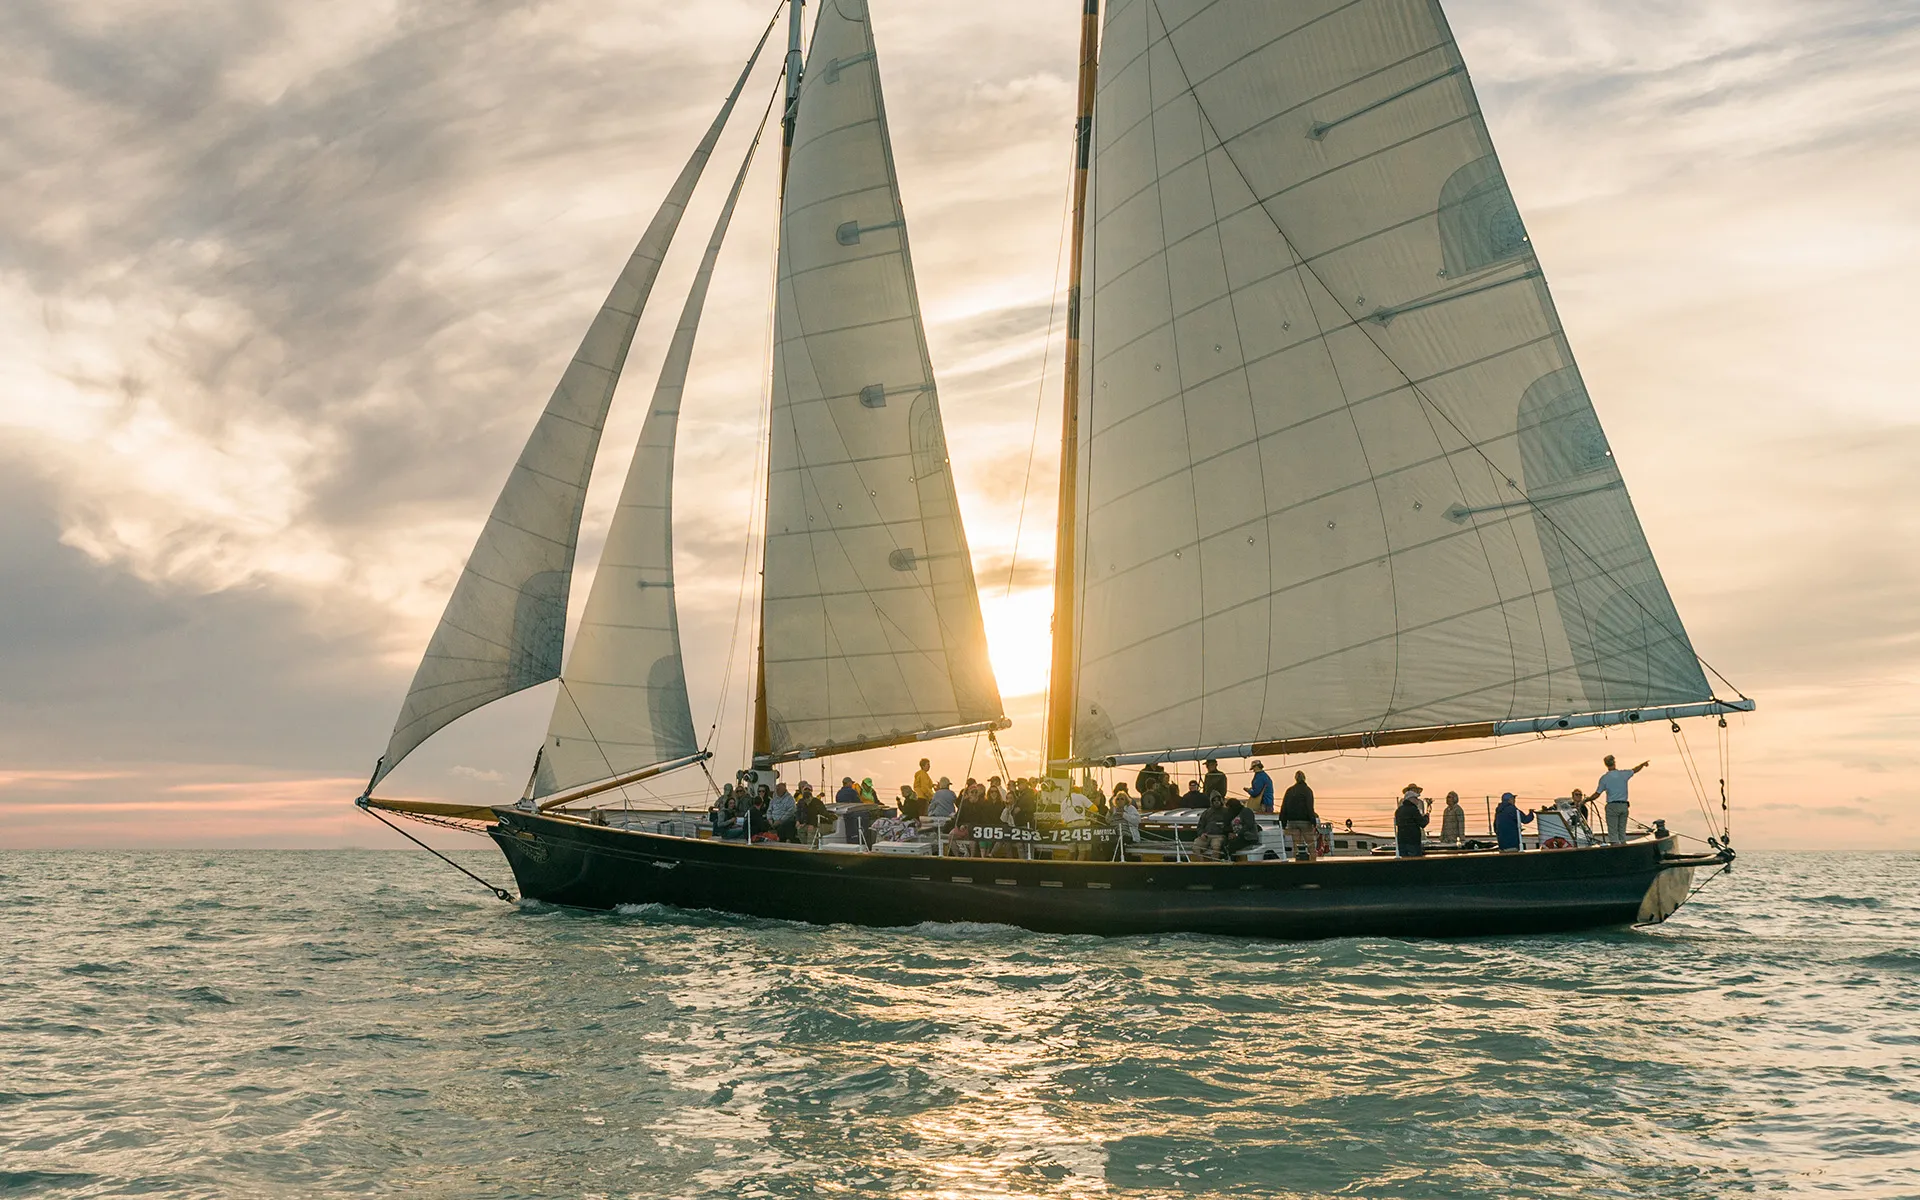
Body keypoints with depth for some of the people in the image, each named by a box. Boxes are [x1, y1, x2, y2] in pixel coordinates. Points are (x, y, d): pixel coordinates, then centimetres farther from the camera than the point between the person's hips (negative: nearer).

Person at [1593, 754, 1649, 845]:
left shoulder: (1604, 778, -6)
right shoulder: (1623, 774, 3)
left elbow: (1597, 794, -4)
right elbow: (1635, 770, 24)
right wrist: (1643, 764, 45)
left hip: (1612, 806, -4)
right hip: (1624, 805, 4)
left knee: (1613, 832, -3)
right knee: (1622, 831, 12)